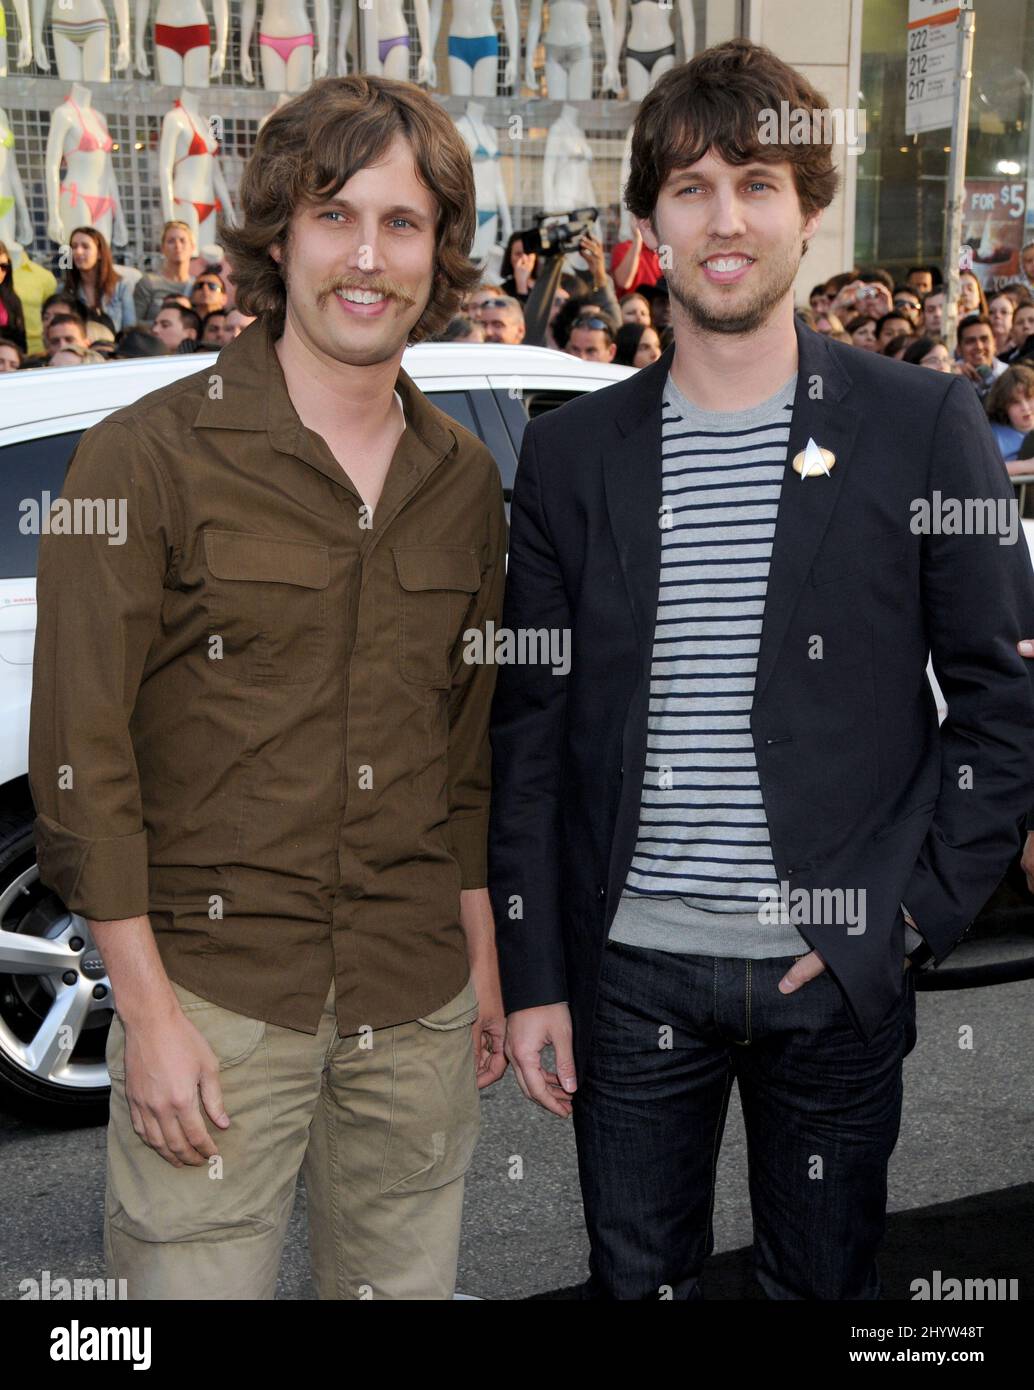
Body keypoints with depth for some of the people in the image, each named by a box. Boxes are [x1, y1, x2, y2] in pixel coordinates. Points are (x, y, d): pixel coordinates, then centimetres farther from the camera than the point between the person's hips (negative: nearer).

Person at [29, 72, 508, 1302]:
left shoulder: (466, 479, 7)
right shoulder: (147, 457, -8)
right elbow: (81, 752, -9)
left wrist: (483, 953, 14)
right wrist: (147, 1009, -11)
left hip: (419, 1004, 5)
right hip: (215, 992, -4)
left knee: (403, 1283, 15)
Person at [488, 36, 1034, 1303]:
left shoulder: (922, 426, -4)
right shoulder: (570, 453, 2)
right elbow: (529, 735, 3)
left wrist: (911, 913, -9)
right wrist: (530, 976, 1)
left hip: (836, 972, -1)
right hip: (630, 967, 2)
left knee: (825, 1279, 15)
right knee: (635, 1276, 14)